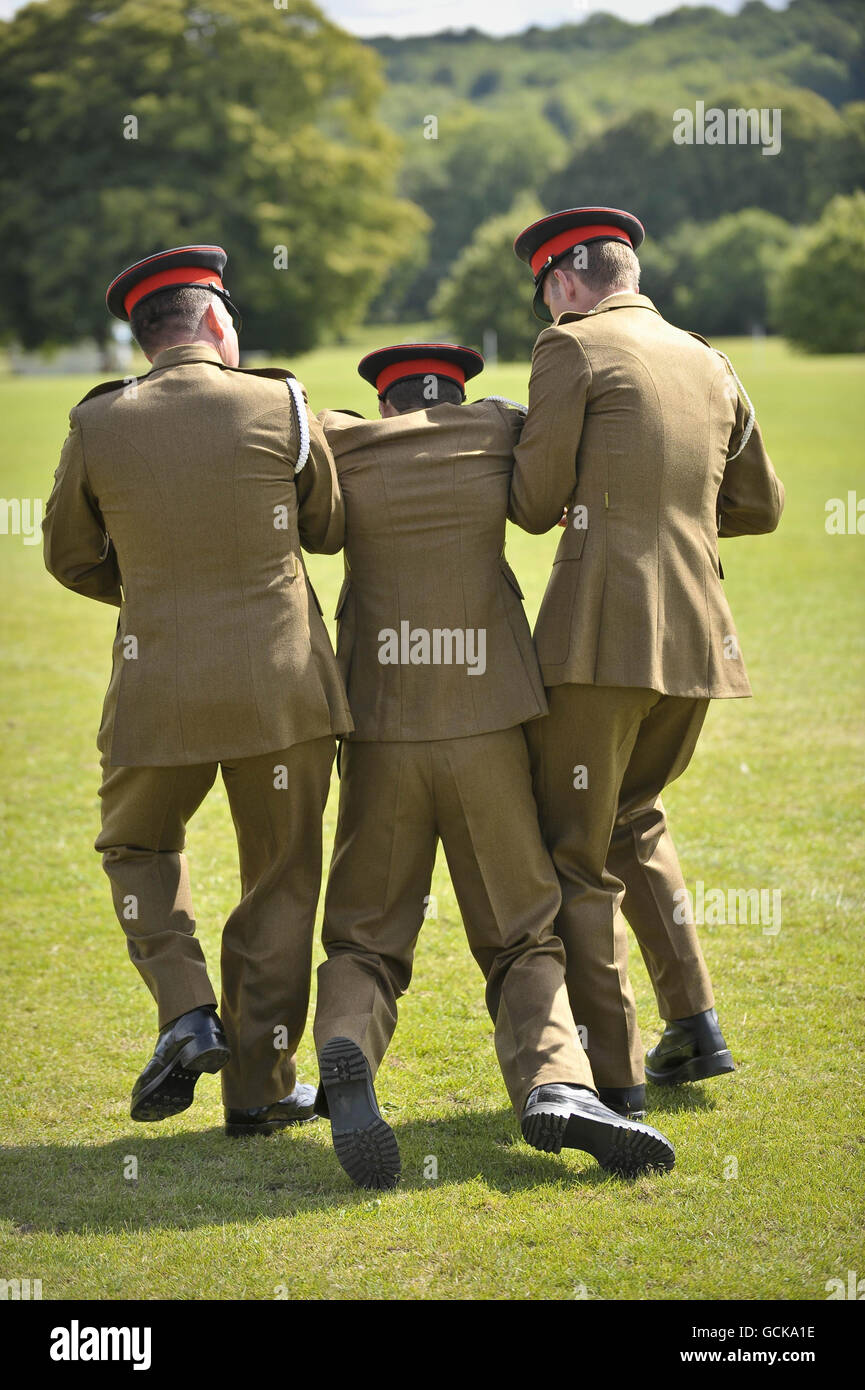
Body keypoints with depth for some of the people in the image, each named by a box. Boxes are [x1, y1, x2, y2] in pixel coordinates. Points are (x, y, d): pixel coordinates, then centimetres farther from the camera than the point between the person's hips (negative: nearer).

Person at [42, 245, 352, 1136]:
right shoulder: (281, 406, -3)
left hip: (161, 688, 1)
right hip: (283, 685, 0)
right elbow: (329, 528, 11)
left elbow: (73, 559, 13)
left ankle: (187, 1013, 3)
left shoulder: (97, 426, -1)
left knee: (137, 845, 23)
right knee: (279, 878, 12)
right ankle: (259, 1086, 14)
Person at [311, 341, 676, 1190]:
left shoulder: (341, 448, 3)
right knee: (525, 946, 8)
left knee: (364, 946, 10)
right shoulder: (498, 433, 4)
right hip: (487, 736, 0)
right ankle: (554, 1083, -24)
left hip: (381, 738, 0)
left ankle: (346, 1053, -26)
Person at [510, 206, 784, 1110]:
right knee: (633, 818, 25)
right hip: (698, 636, 7)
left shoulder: (574, 348, -4)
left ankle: (610, 1068, 3)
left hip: (603, 634, -7)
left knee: (572, 850, 3)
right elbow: (760, 506, 22)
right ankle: (694, 1026, 19)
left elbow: (535, 508, -4)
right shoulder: (710, 366, 16)